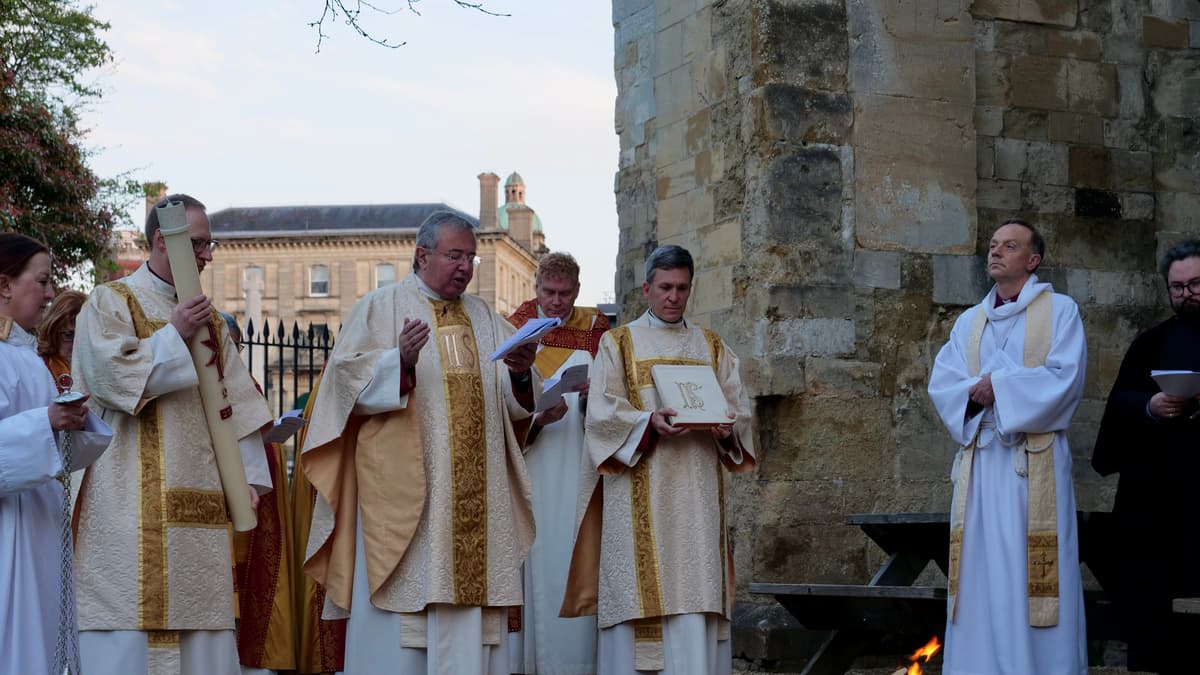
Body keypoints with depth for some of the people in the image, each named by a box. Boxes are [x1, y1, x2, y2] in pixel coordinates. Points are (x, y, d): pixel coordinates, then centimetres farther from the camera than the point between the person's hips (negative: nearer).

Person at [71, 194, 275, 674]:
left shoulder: (209, 320, 18)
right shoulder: (111, 303, 1)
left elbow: (237, 403, 15)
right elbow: (107, 374, -15)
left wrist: (248, 474, 5)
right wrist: (174, 336, -15)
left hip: (198, 503, 6)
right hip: (132, 502, -6)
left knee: (200, 625, 4)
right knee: (131, 630, -9)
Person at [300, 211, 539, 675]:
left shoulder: (484, 318, 17)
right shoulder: (380, 307, 4)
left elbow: (515, 402, 13)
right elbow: (348, 378, -8)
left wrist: (520, 374, -9)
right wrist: (401, 362, -24)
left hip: (475, 494, 4)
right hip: (404, 489, -4)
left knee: (470, 599, 2)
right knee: (404, 606, -6)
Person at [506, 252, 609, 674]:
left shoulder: (594, 330, 9)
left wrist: (593, 397, -14)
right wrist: (535, 416, -18)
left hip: (575, 466, 1)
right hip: (528, 468, -1)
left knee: (573, 557, -2)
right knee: (529, 555, -5)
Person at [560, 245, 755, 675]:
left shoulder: (712, 347, 18)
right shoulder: (619, 344, 9)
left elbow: (739, 406, 11)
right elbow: (602, 410, -3)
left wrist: (727, 428, -12)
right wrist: (649, 422, -21)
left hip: (697, 491, 2)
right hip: (639, 490, -2)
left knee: (695, 589, -5)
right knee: (640, 587, -6)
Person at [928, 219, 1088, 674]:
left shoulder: (1060, 311, 3)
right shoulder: (969, 322, 17)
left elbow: (1064, 378, -11)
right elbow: (942, 384, 7)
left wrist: (996, 387, -8)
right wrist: (977, 393, -13)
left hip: (1034, 461, -5)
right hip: (979, 459, 5)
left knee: (1033, 577, -6)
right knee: (980, 575, 4)